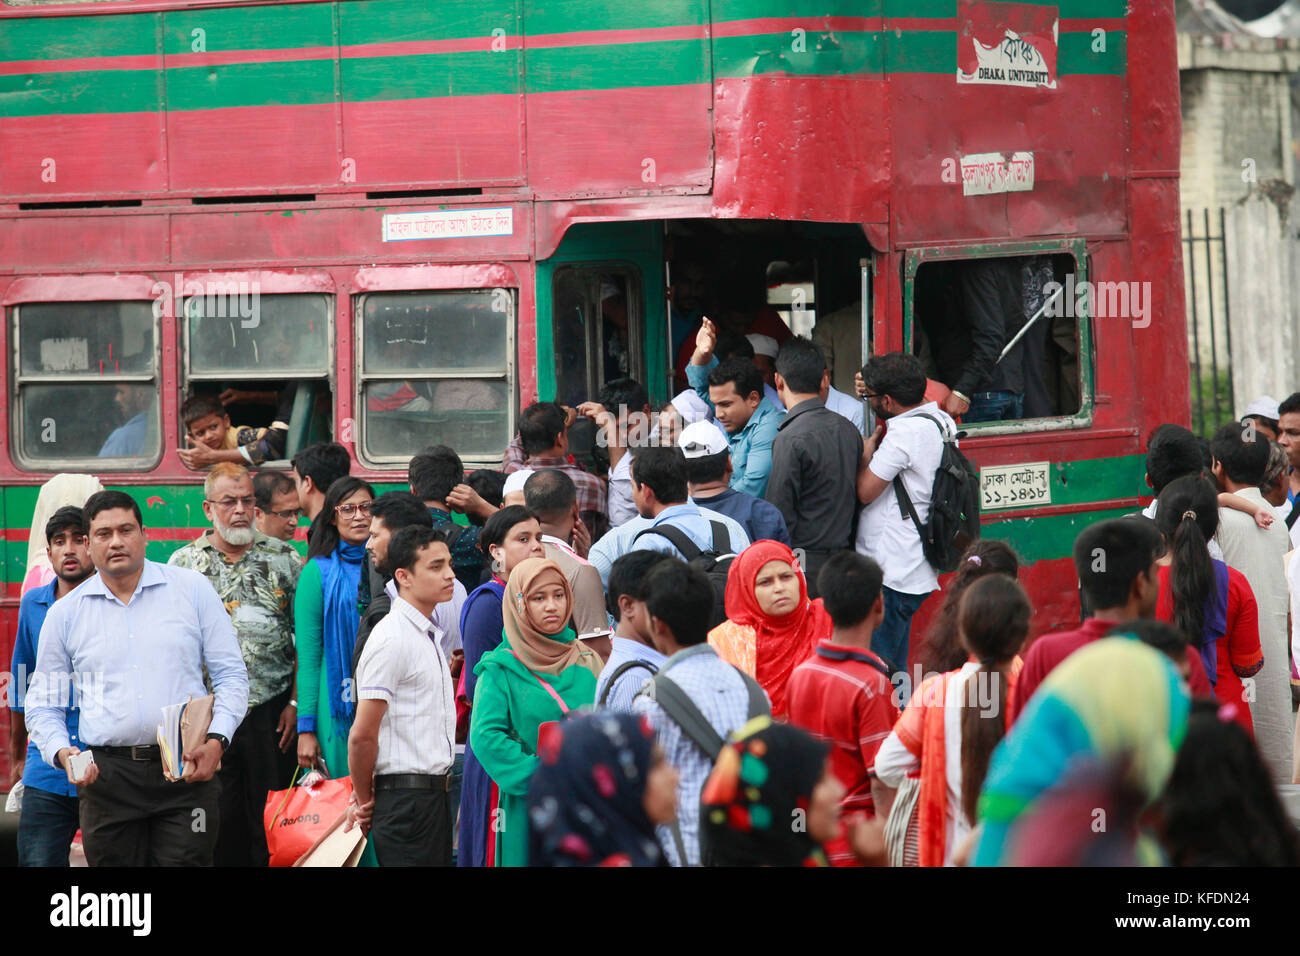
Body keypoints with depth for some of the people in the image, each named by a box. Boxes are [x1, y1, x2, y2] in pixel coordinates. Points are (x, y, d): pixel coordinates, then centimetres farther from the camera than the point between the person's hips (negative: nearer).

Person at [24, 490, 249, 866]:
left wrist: (217, 740, -8)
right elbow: (43, 705, 14)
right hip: (106, 776, 1)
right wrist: (61, 752, -6)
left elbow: (231, 675, 7)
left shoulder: (193, 589, 7)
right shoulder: (65, 613, 10)